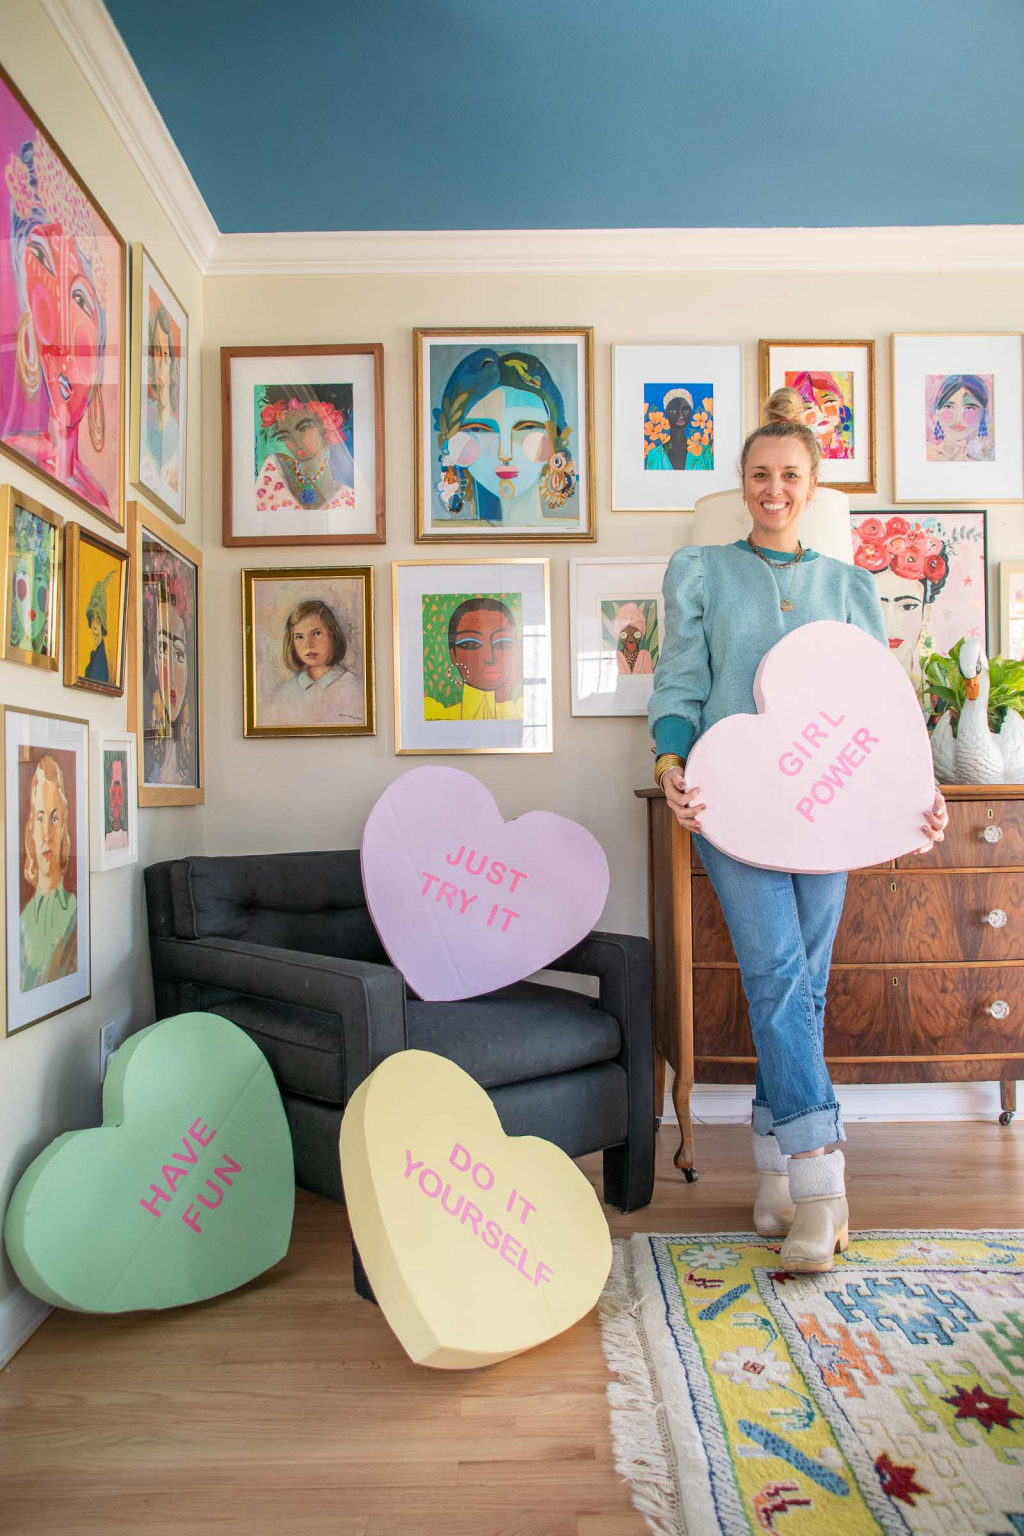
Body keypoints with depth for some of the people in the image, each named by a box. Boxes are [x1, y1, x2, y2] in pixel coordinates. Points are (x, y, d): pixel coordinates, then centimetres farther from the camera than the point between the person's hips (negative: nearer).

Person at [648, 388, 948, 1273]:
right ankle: (819, 1178, -11)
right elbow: (679, 685, 4)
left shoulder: (849, 585, 17)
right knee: (777, 970, -14)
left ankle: (779, 1173, 15)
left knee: (802, 983, 3)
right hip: (733, 795, -2)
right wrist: (672, 763, -14)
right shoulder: (700, 573, 11)